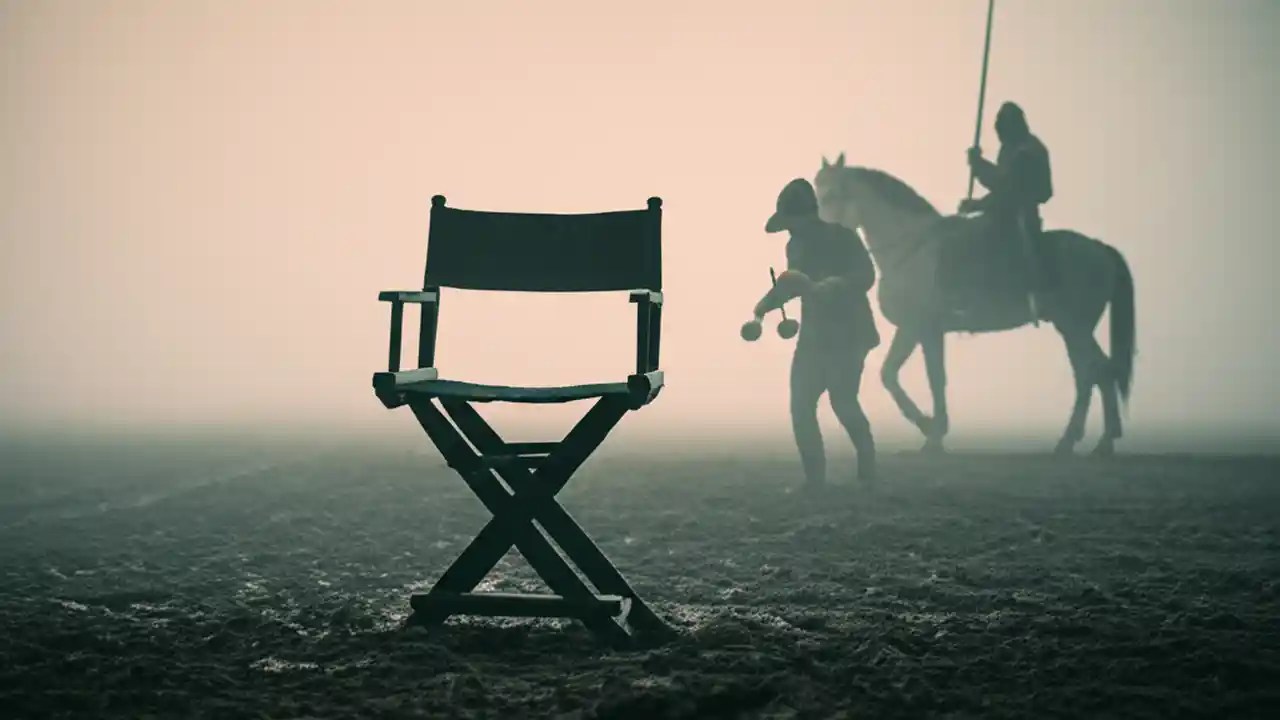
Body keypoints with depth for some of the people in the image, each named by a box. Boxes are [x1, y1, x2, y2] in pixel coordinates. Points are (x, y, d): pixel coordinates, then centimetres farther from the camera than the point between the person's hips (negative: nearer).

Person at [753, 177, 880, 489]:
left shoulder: (841, 237, -13)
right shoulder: (795, 246, 7)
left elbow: (865, 276, -24)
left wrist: (820, 288, -38)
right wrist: (765, 305, 2)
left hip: (848, 334, -7)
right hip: (813, 336, 7)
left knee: (842, 401, -14)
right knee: (801, 406, 1)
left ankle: (868, 466, 5)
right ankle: (815, 477, 8)